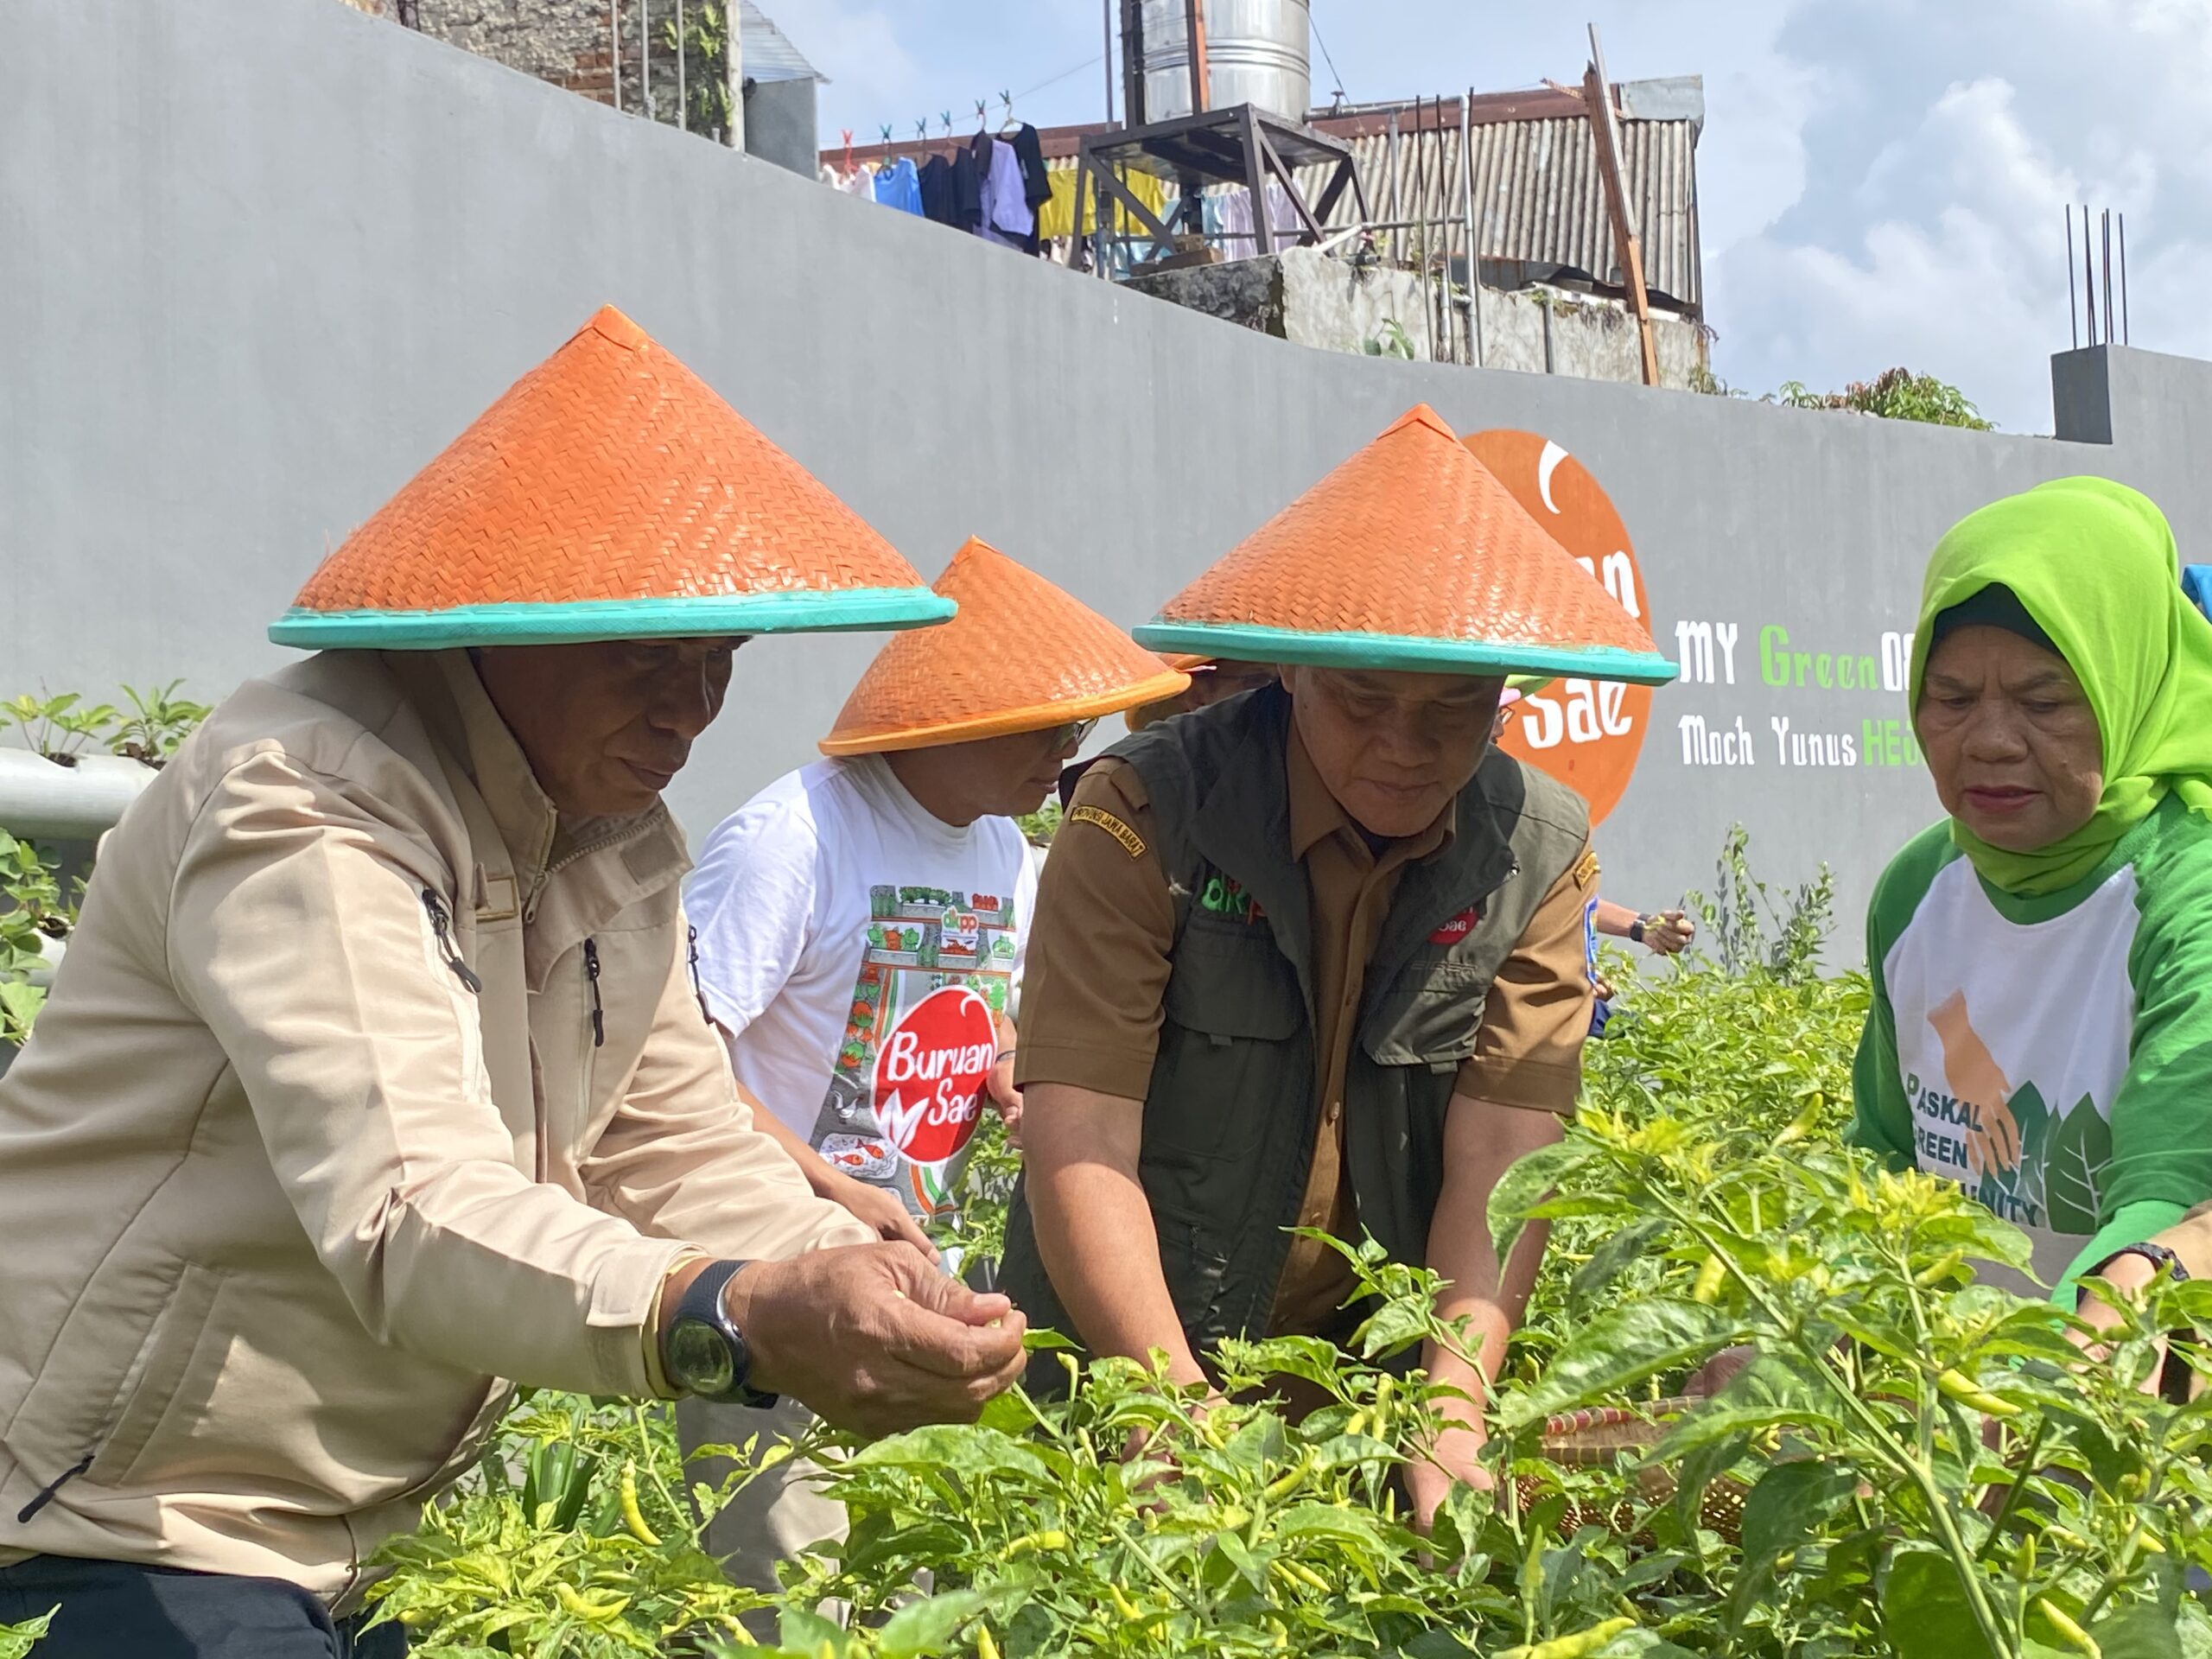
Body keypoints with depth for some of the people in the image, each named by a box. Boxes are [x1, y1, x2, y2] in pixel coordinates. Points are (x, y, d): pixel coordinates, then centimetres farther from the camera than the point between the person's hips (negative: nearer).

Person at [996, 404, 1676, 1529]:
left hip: (1378, 1378, 2)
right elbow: (1078, 1142, -18)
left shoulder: (1539, 857, -1)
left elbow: (1499, 1157, -8)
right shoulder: (1147, 815, -11)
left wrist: (1453, 1417, -22)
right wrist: (1186, 1417, -29)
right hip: (1125, 1372, -2)